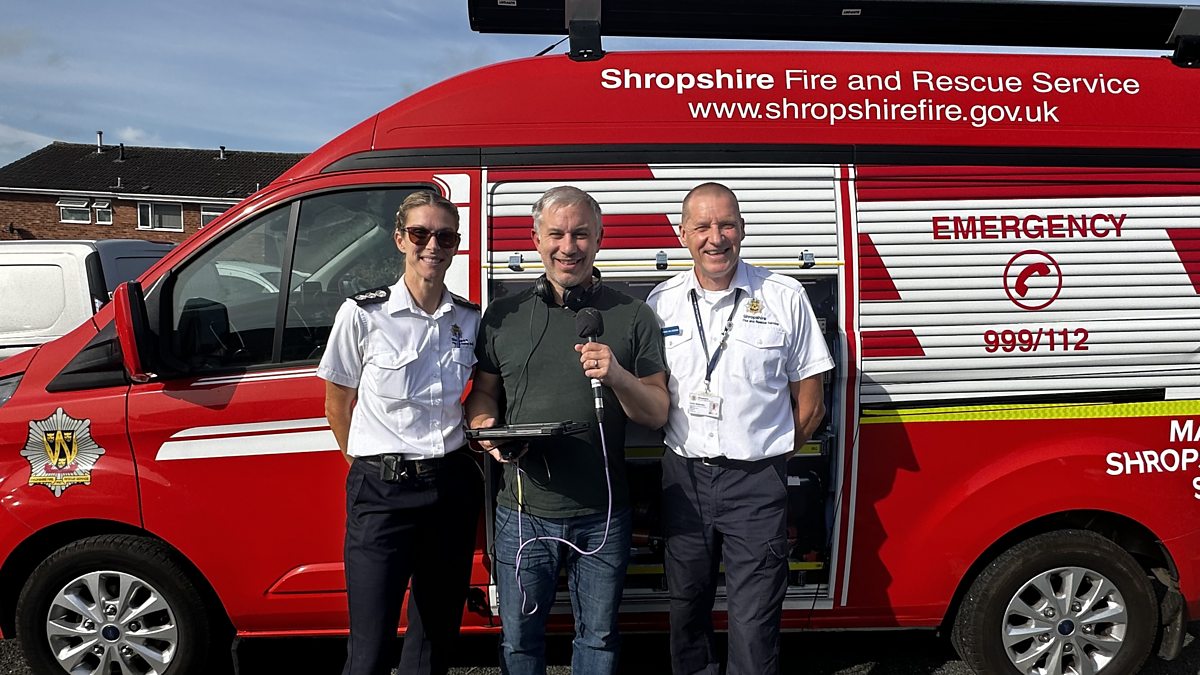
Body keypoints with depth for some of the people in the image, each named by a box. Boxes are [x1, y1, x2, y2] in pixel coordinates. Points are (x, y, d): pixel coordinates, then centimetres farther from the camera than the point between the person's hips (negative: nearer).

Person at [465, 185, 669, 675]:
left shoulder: (633, 317, 1)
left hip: (602, 517, 0)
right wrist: (489, 432, -11)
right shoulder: (502, 316, 6)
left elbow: (657, 414, 0)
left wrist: (617, 377, -18)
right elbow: (482, 392, 11)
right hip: (523, 511, 1)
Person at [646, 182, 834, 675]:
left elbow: (810, 401, 2)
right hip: (684, 477, 3)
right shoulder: (662, 301, 3)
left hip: (757, 483, -3)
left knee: (754, 622, 1)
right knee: (687, 606, 17)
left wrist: (770, 456, 5)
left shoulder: (784, 297, -4)